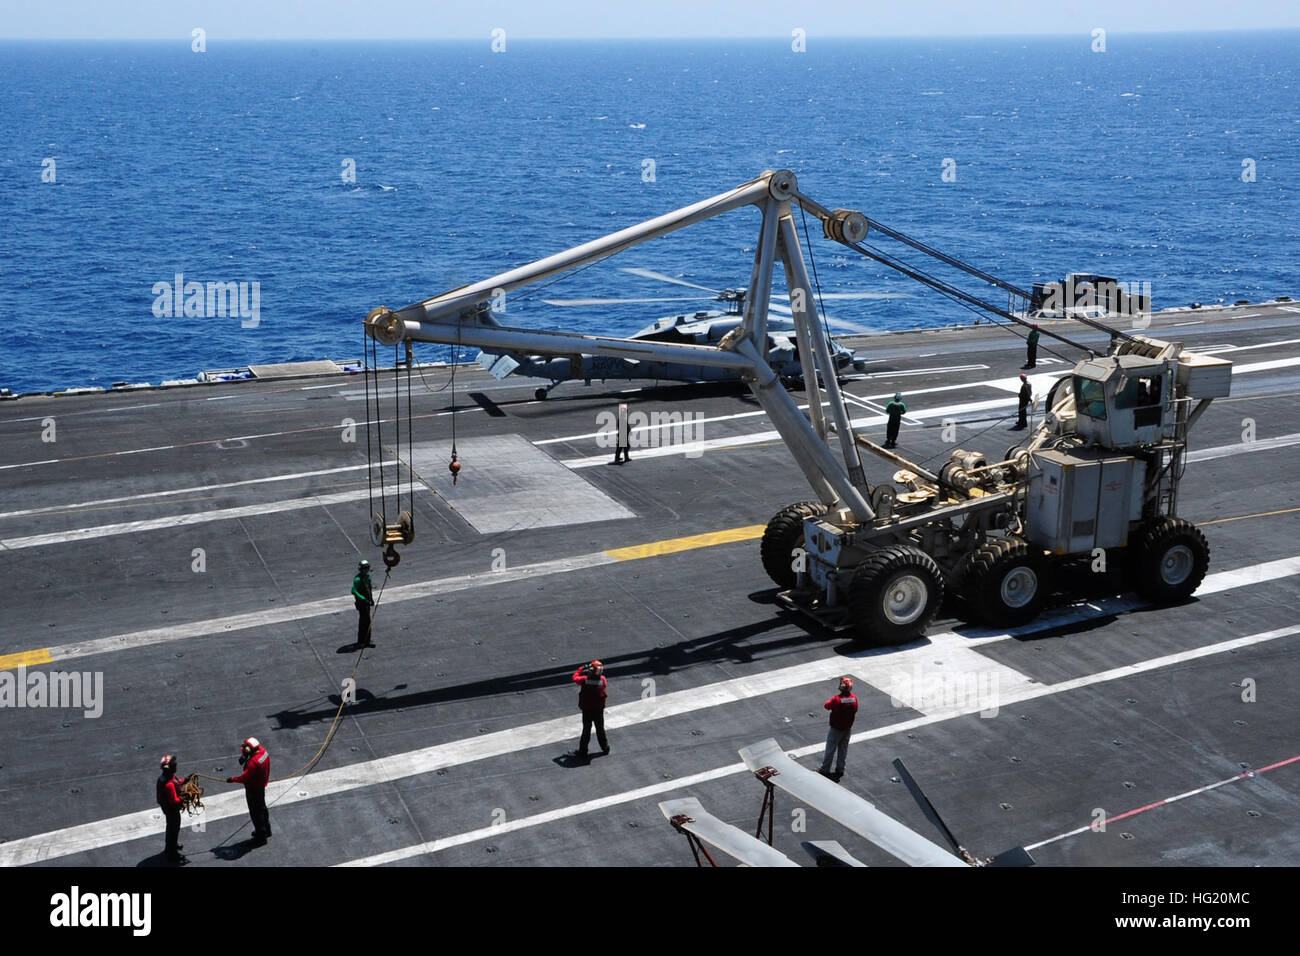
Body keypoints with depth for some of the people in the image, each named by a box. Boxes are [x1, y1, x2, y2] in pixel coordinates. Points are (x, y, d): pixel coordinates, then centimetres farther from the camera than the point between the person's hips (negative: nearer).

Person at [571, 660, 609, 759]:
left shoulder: (585, 679, -20)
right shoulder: (602, 679, -14)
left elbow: (575, 678, -1)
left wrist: (581, 669, 11)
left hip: (586, 709, -1)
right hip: (599, 709, 1)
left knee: (586, 730, 10)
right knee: (600, 729, 19)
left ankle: (583, 752, 12)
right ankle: (605, 748, 32)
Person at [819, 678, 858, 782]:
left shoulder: (837, 699, -27)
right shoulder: (854, 698, -11)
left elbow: (826, 705, -12)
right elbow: (855, 710, 3)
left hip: (836, 729, -5)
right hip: (848, 728, 5)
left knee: (830, 750, 8)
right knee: (843, 750, 18)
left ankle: (825, 770, 17)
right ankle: (840, 770, 28)